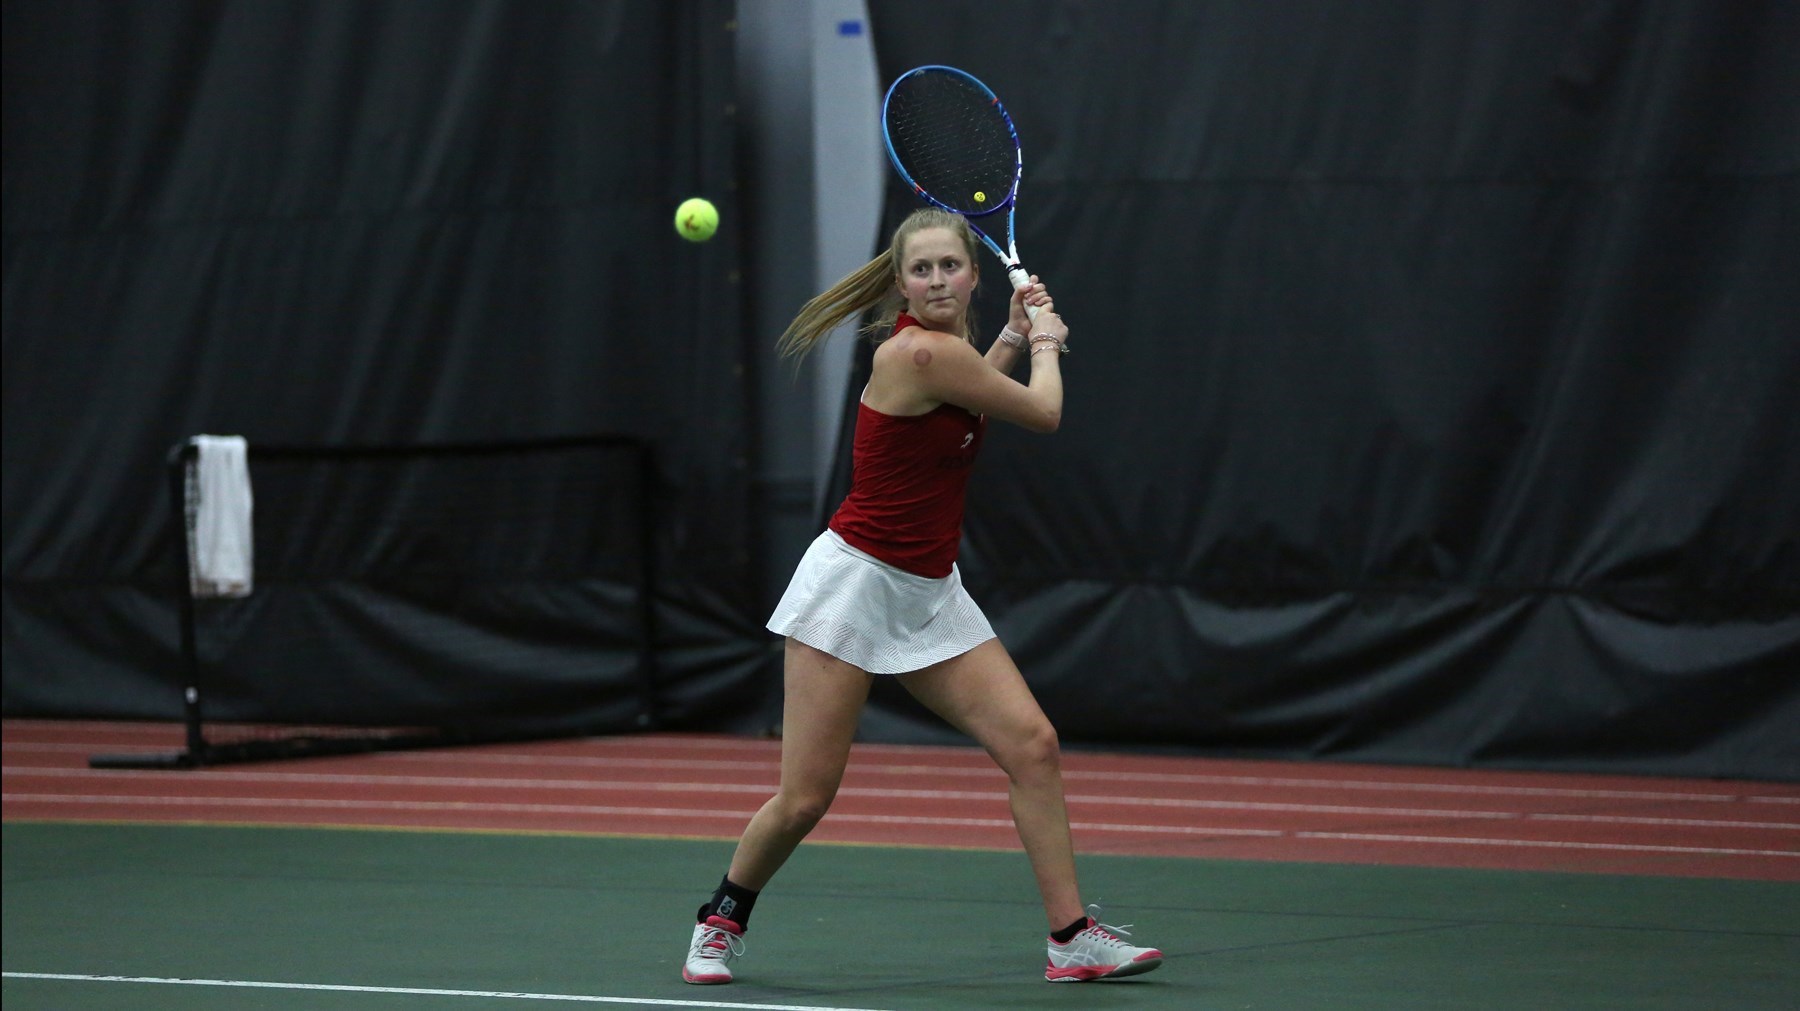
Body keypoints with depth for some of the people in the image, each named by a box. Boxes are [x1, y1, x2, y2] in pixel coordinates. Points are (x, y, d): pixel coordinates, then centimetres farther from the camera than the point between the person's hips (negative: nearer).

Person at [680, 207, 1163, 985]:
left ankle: (1071, 937, -1)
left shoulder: (946, 345, 7)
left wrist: (1014, 338, 24)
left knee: (1032, 744, -5)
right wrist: (1045, 344, 11)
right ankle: (722, 921, 20)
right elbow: (1043, 413, -8)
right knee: (804, 799, -6)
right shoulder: (920, 351, -20)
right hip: (856, 579, -8)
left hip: (929, 597, 8)